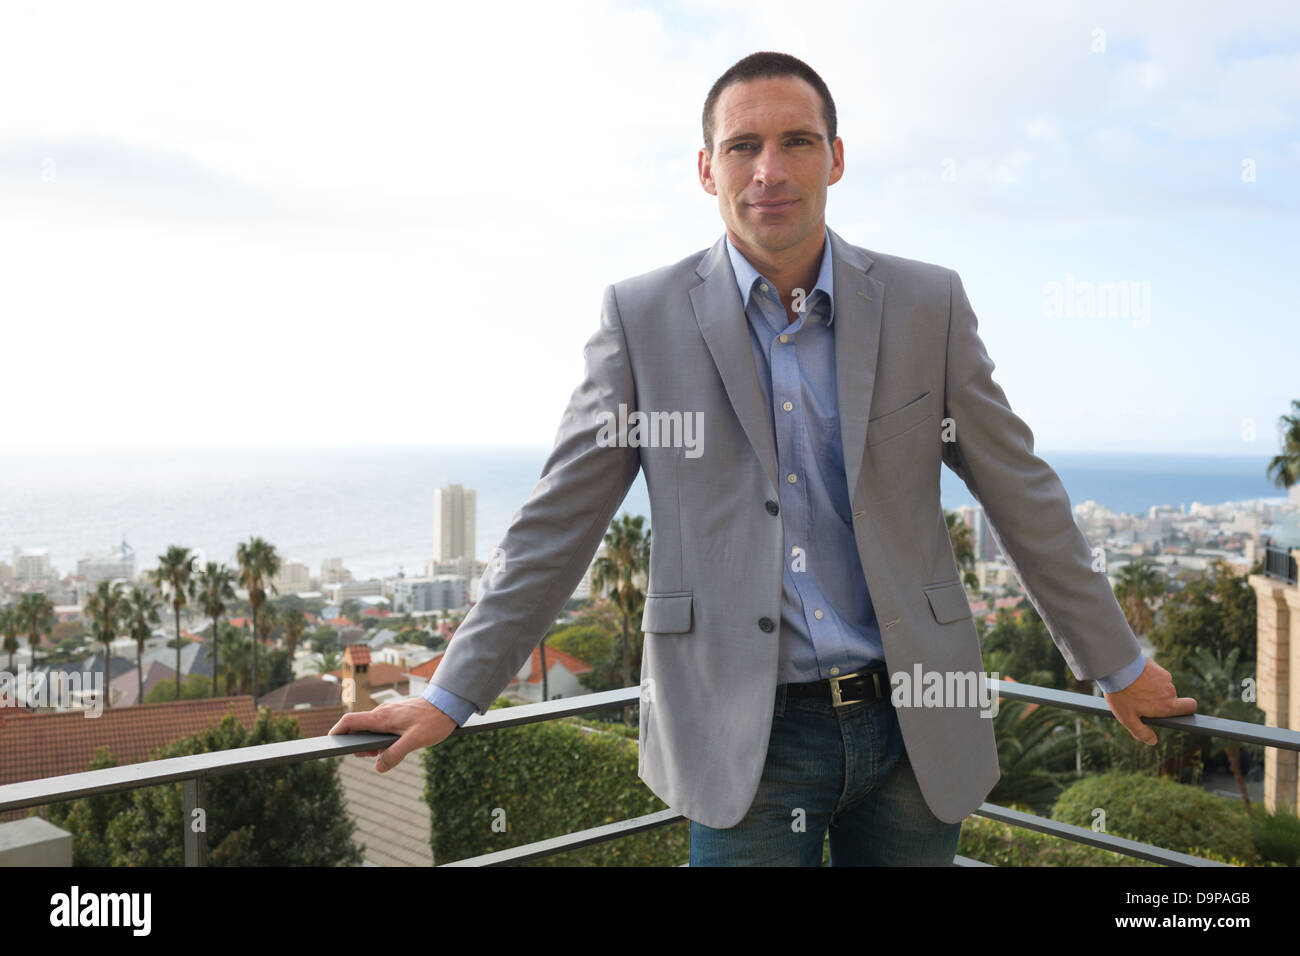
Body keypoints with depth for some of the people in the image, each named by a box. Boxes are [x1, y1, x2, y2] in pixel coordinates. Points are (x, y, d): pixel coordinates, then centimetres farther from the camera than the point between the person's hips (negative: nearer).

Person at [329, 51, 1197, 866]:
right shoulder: (643, 316, -2)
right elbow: (557, 523, 0)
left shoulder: (927, 304, 1)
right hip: (745, 737, -2)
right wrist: (453, 696, 1)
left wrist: (1118, 664, 13)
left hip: (914, 723, 2)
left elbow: (1023, 497, 7)